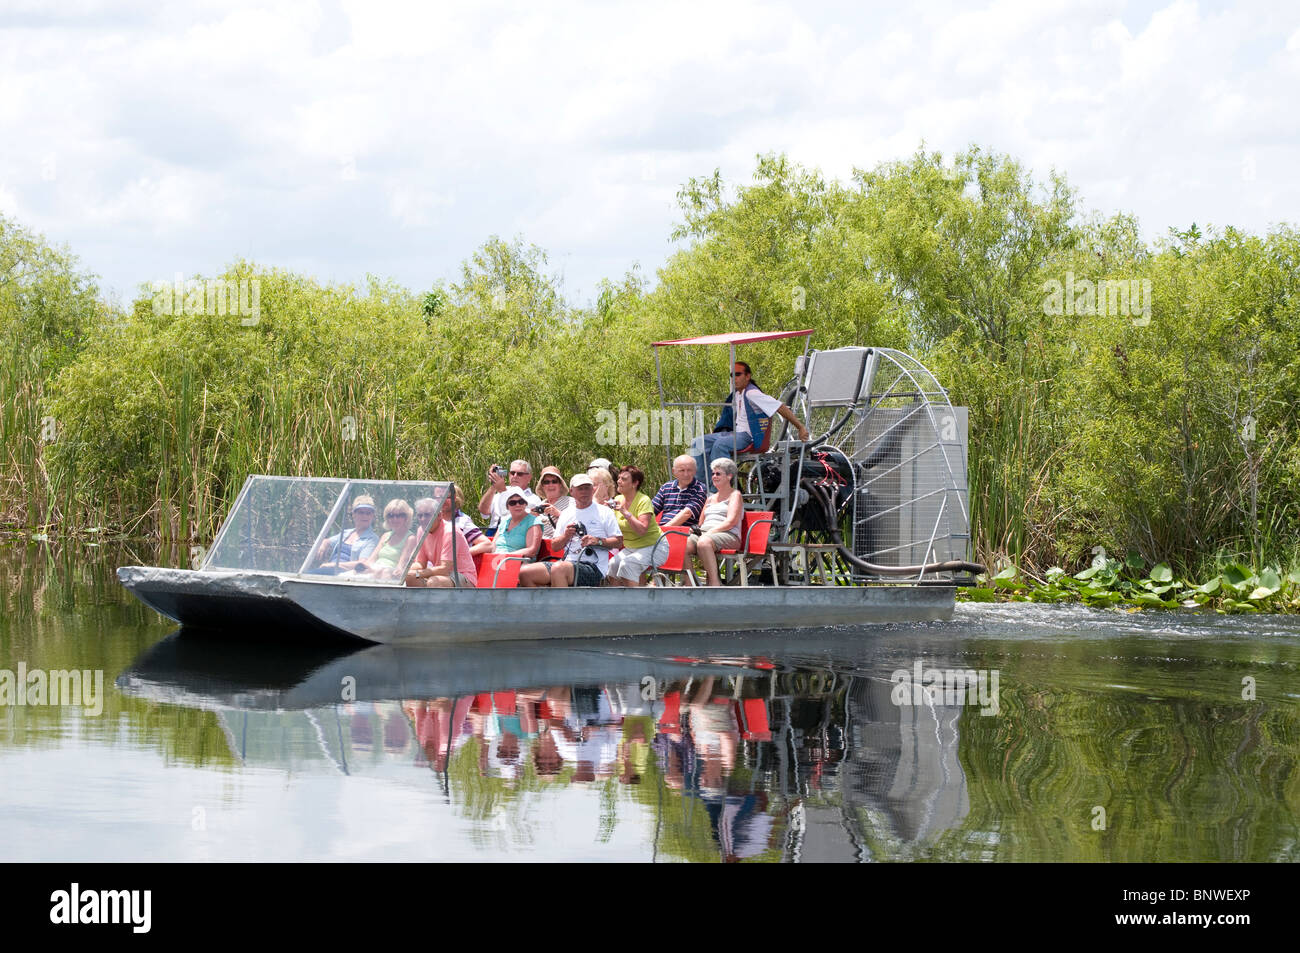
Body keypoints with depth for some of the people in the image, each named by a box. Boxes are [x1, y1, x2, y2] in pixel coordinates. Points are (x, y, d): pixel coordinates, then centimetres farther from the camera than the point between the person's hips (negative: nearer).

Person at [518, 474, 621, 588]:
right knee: (525, 573, -12)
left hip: (594, 569, -6)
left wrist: (597, 541, -15)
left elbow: (618, 542, 2)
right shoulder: (566, 514, 21)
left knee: (558, 568, -38)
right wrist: (566, 536, -2)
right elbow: (555, 546, 20)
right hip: (567, 563, 6)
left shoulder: (604, 512, 7)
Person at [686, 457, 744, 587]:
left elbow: (731, 521, -5)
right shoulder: (711, 498, 32)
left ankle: (714, 582, -40)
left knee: (704, 542, -41)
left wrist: (711, 531, -15)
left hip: (728, 536, -6)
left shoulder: (735, 495, 11)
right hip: (704, 534, 6)